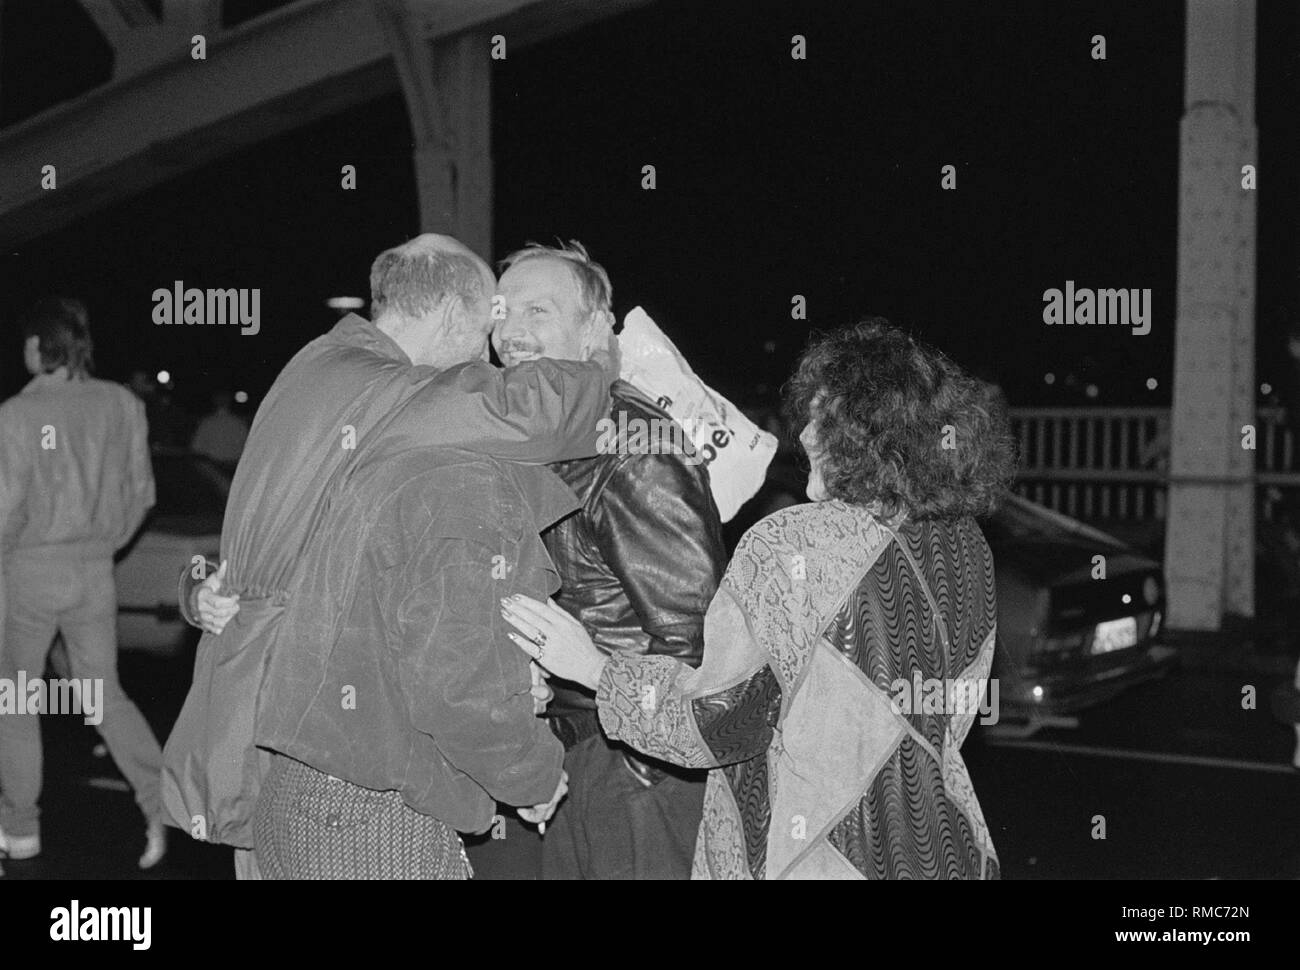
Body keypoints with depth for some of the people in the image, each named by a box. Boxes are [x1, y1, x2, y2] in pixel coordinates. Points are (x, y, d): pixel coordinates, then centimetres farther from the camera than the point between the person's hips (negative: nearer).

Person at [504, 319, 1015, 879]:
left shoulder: (789, 547, -20)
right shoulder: (966, 546, -1)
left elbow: (726, 722, -16)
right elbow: (946, 723, 9)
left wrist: (596, 669, -6)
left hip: (801, 855, -6)